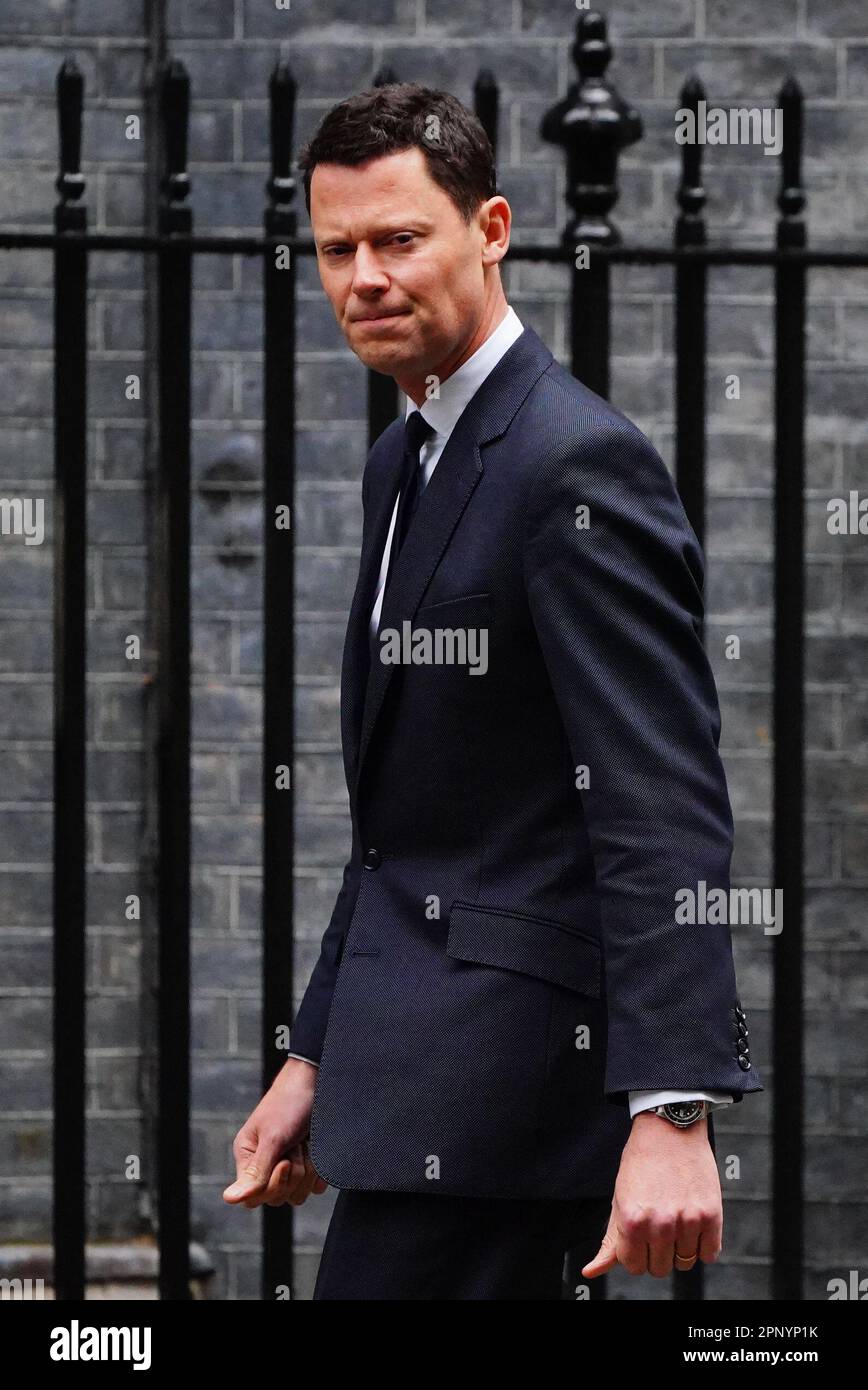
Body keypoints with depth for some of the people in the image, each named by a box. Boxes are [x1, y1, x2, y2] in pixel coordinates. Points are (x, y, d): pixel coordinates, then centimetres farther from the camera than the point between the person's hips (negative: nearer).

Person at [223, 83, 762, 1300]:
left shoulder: (579, 463, -14)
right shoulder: (404, 461, 17)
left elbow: (663, 811, -21)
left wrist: (672, 1110, -28)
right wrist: (316, 1058, 22)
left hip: (501, 1058, -10)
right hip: (422, 1046, 10)